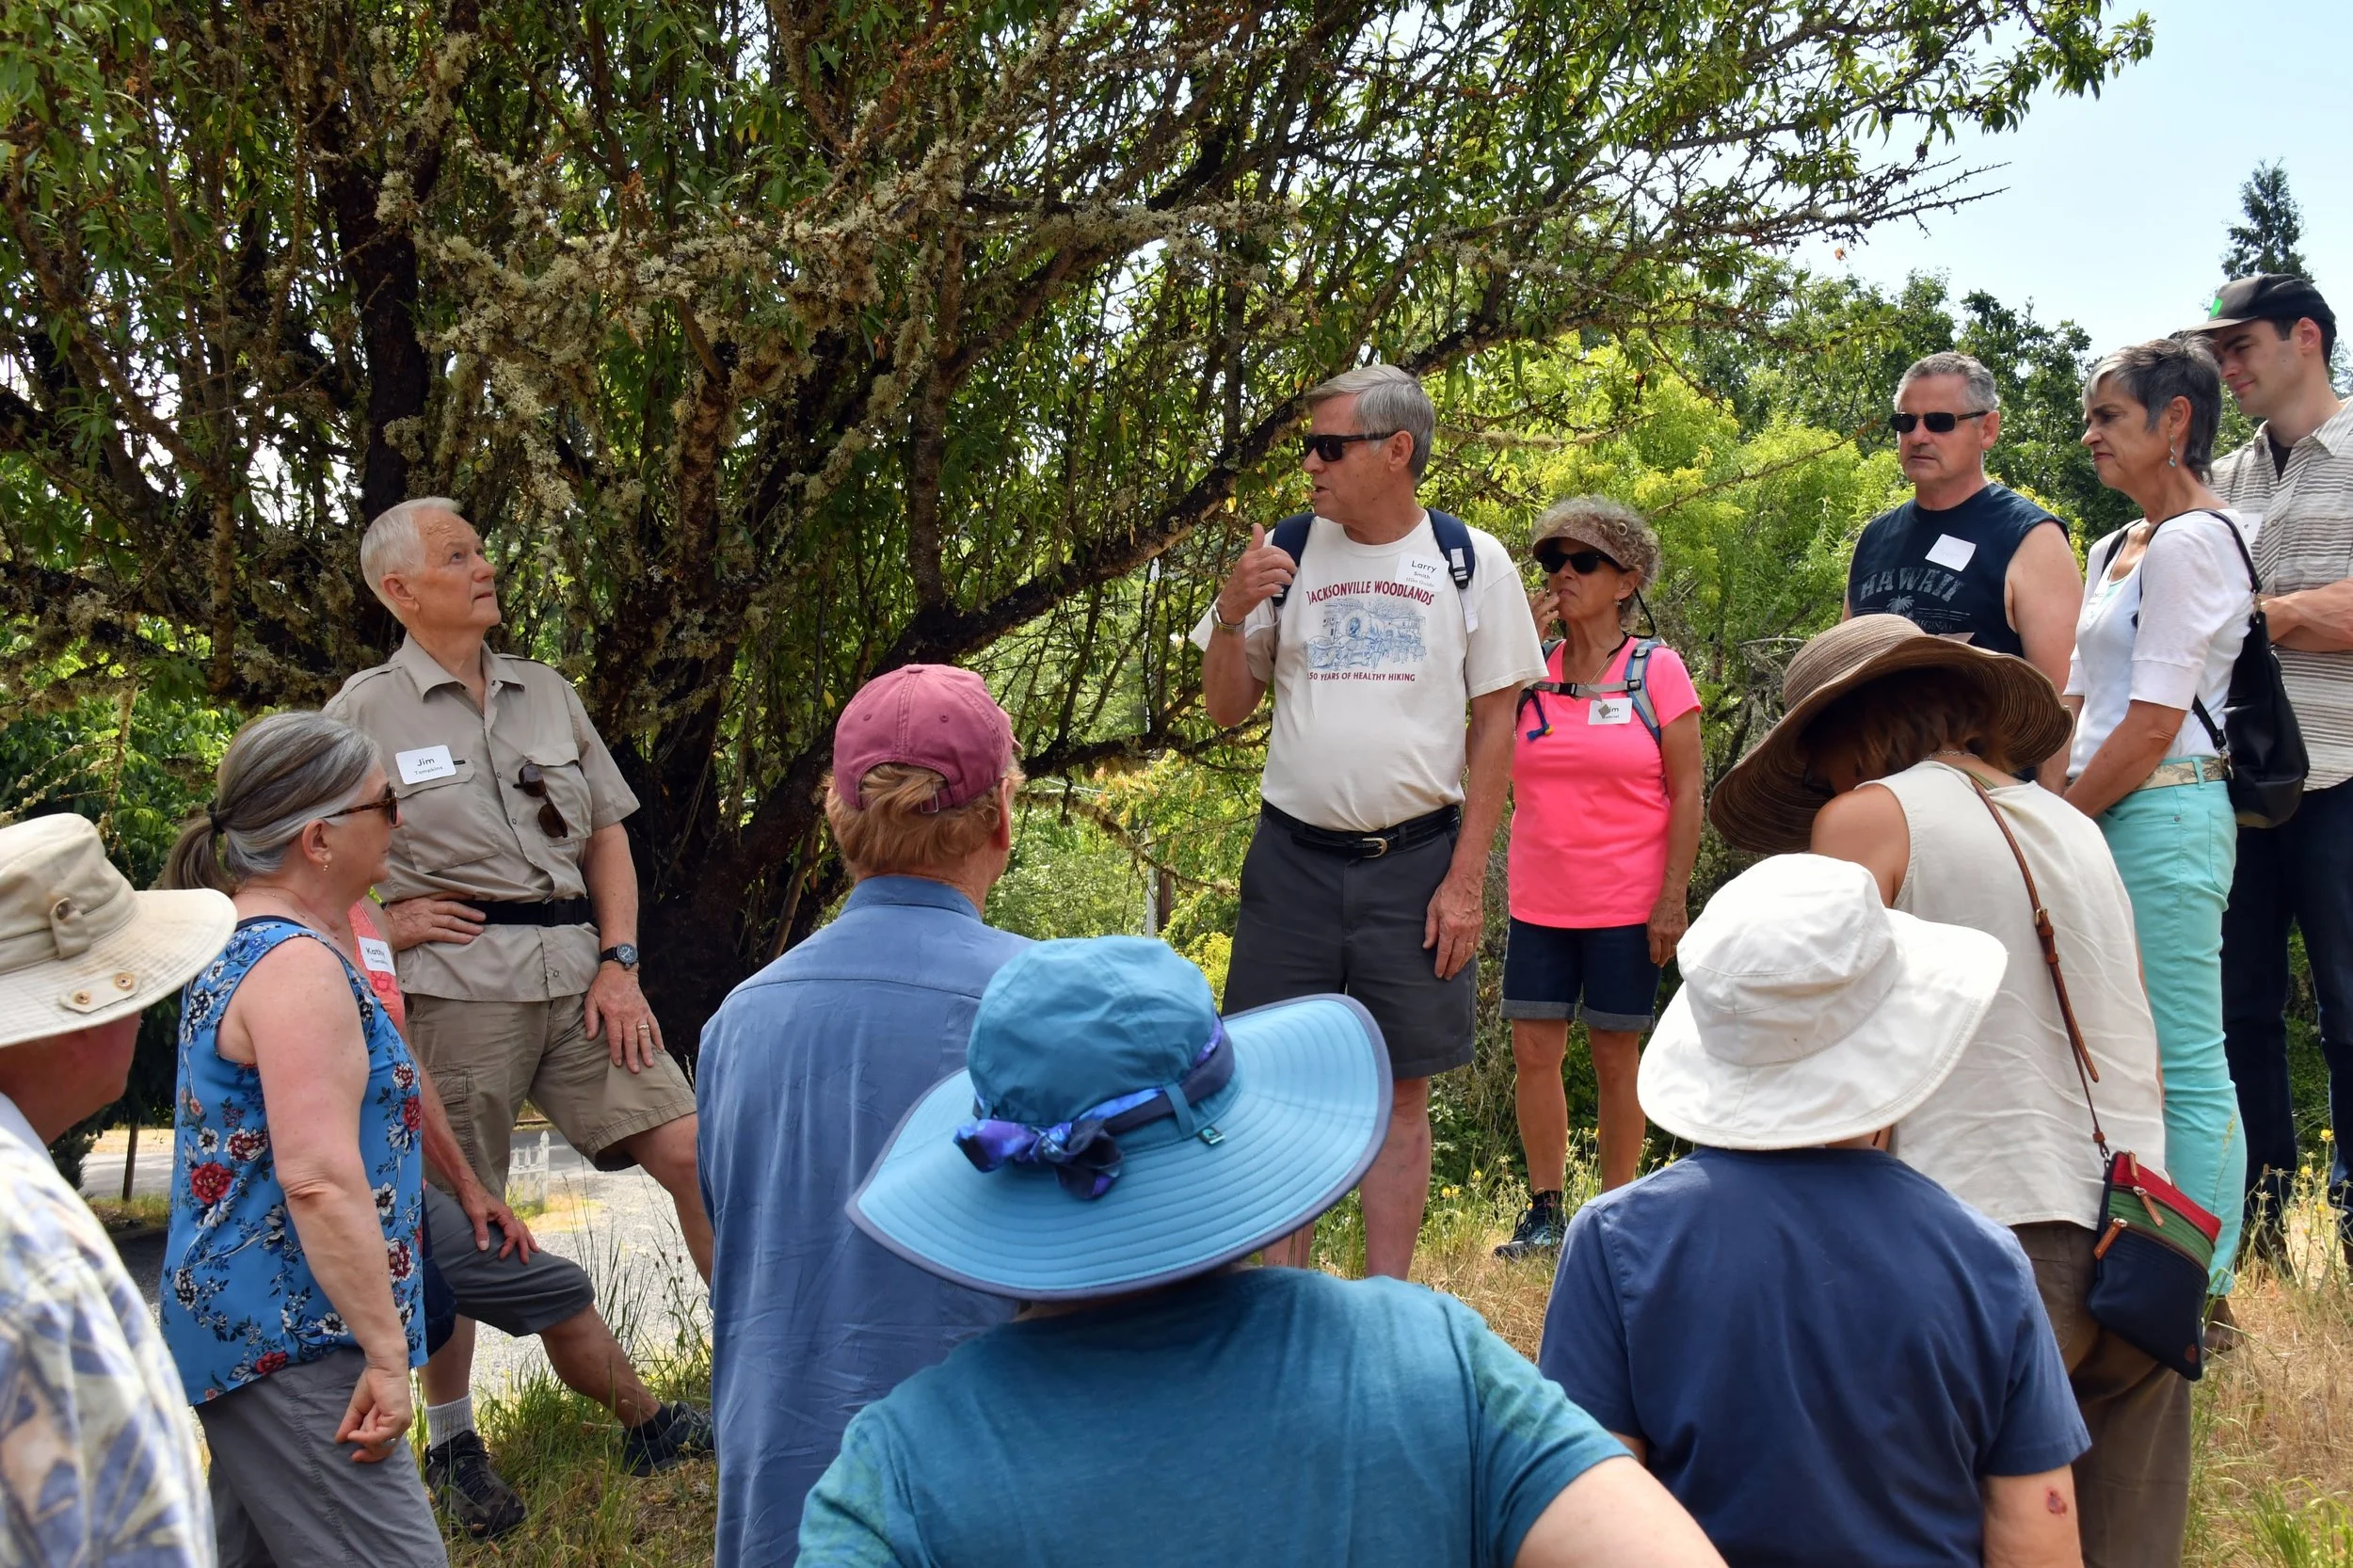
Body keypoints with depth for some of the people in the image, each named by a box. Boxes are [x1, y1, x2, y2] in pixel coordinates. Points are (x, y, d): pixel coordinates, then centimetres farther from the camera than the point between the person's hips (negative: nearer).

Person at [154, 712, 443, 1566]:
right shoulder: (299, 966, -18)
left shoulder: (238, 946, 14)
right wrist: (387, 1354, -24)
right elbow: (320, 1180, -25)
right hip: (293, 1342, -11)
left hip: (237, 1329, 11)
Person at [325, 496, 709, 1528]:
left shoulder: (548, 694, 15)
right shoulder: (367, 711, 2)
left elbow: (608, 832, 15)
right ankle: (452, 1442, 18)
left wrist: (619, 961, 4)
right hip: (457, 982, -4)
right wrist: (378, 923, -7)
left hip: (577, 972, 4)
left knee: (691, 1150, -6)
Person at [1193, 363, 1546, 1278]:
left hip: (1417, 859, -2)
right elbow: (1226, 711, 10)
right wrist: (1232, 616, -10)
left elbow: (1495, 724, 1)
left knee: (1400, 1091, 4)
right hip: (1294, 857, 2)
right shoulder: (1284, 556, 4)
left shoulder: (1471, 563, 0)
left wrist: (1466, 877, -6)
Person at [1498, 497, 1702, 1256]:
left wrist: (1673, 897, -10)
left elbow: (1687, 793, -4)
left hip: (1625, 904, -3)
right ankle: (1545, 1208, 12)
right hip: (1539, 902, 3)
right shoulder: (1534, 667, 7)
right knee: (1533, 1052, 2)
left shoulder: (1656, 669, -3)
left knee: (1615, 1055, 4)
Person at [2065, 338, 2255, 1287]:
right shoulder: (2113, 551, 18)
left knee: (2184, 1065, -5)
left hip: (2165, 816, -10)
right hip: (2108, 819, 10)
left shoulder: (2191, 542, -11)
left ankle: (2200, 1289, 0)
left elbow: (2153, 723, -16)